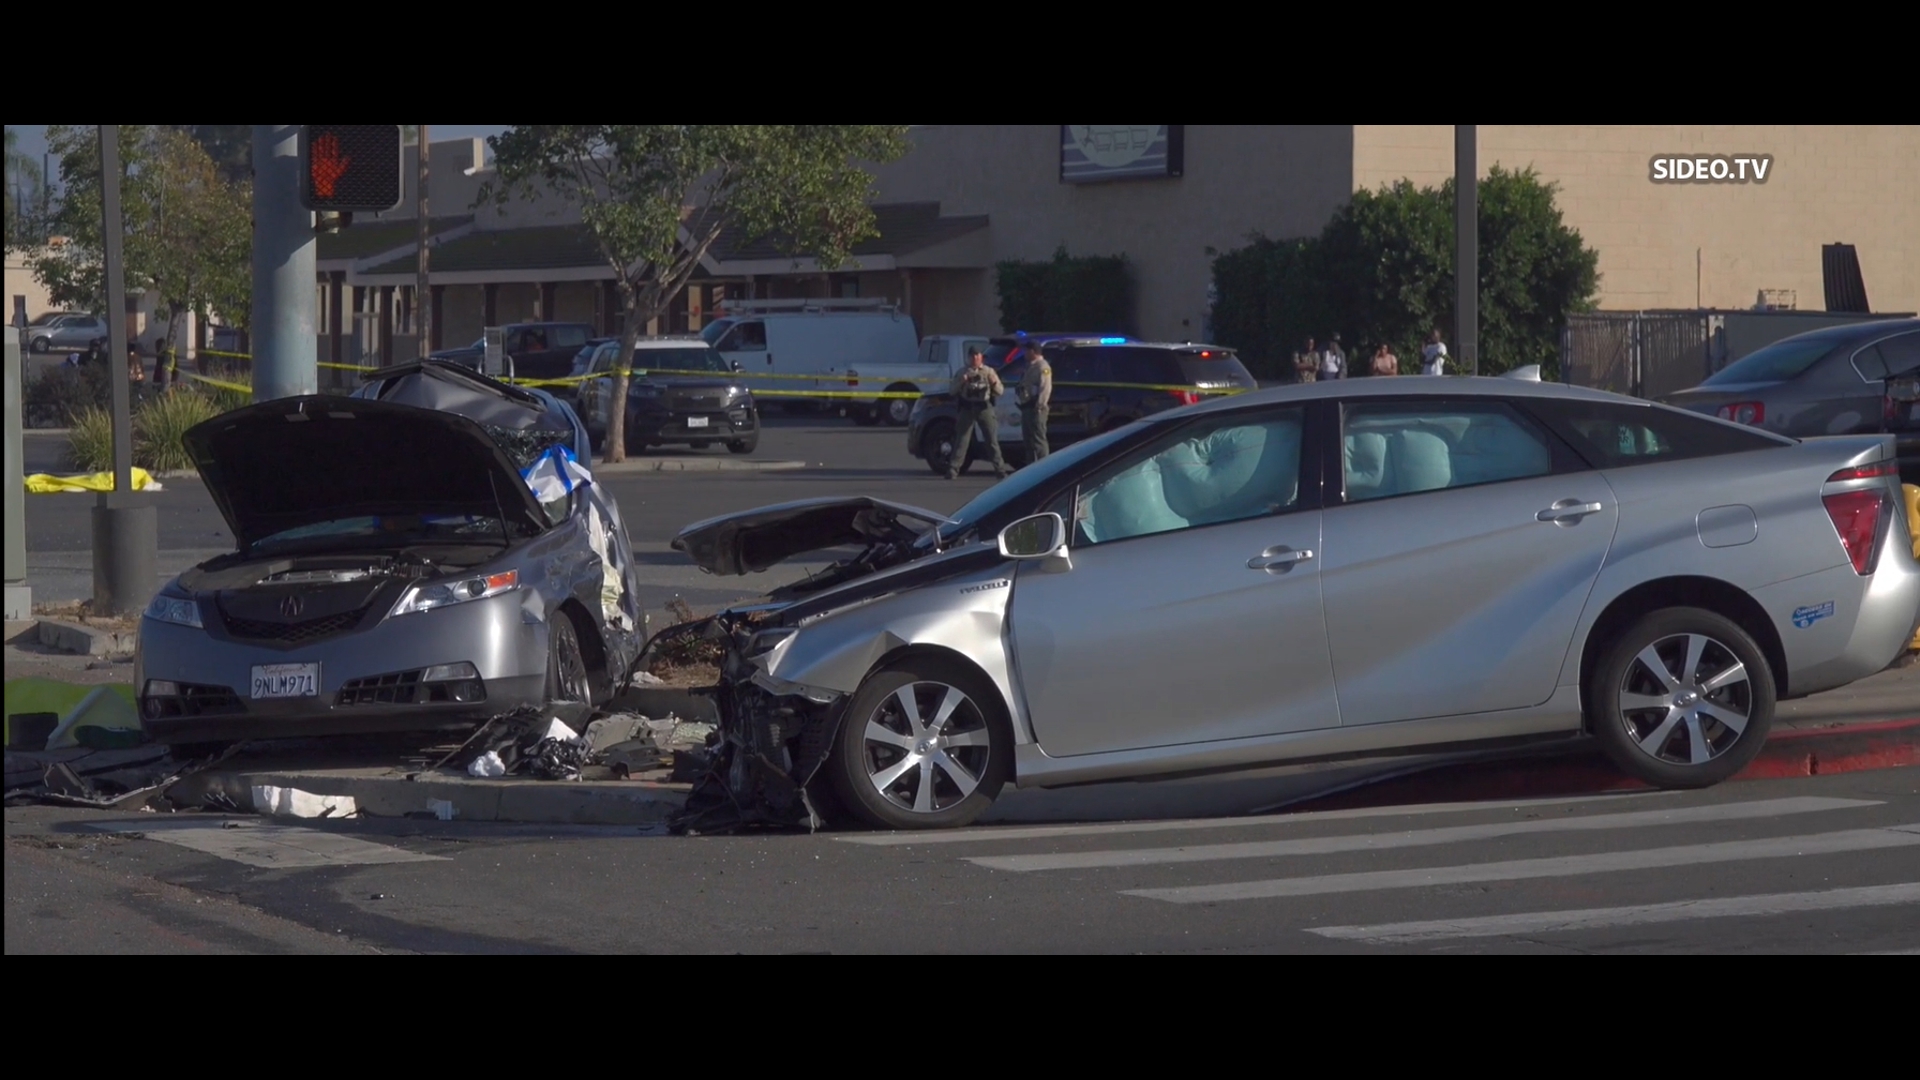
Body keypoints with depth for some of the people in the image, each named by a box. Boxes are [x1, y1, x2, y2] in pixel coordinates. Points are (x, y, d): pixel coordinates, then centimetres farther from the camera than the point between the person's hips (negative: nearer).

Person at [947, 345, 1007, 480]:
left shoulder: (988, 372, 7)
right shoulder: (962, 373, 8)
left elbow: (1000, 391, 4)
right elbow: (953, 391, 3)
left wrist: (994, 383, -17)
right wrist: (960, 383, -15)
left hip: (984, 408, 0)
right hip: (967, 408, 0)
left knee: (992, 440, 0)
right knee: (961, 440, -4)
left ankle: (1000, 470, 3)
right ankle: (952, 470, -4)